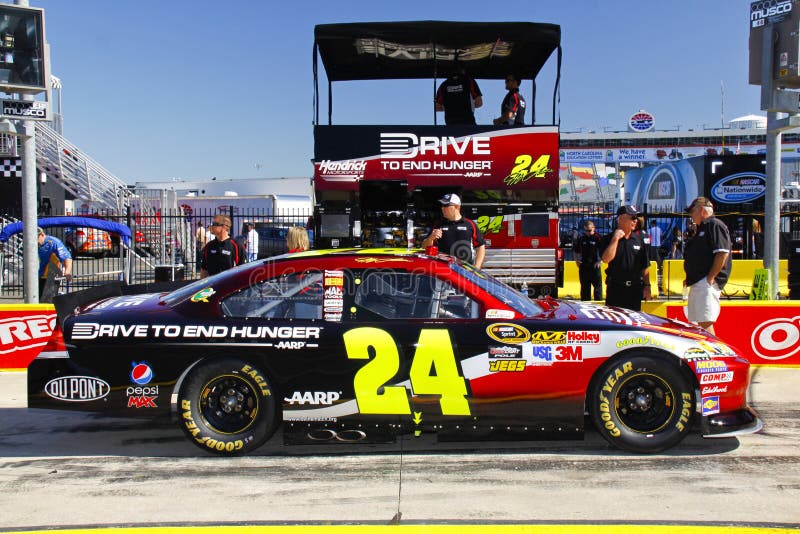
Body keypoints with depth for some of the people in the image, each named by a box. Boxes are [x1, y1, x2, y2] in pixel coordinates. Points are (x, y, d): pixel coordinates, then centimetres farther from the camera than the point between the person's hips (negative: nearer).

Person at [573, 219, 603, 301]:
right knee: (584, 286, 11)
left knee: (597, 285, -3)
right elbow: (576, 251, 20)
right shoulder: (581, 239, 8)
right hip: (583, 266, 4)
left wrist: (601, 261, -14)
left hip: (595, 266, -4)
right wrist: (577, 260, 7)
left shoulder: (598, 238, -6)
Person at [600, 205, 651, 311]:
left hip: (635, 288, 3)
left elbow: (645, 266, 10)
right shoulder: (609, 239, -2)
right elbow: (606, 259, -19)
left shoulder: (639, 239, 8)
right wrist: (616, 238, -16)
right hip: (615, 287, -3)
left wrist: (647, 286, 6)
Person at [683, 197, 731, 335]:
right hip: (697, 282, 11)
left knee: (705, 322, -14)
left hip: (707, 283, -11)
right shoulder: (703, 228, 22)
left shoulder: (715, 225, -9)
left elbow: (722, 253, -19)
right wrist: (690, 278, 16)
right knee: (696, 323, 13)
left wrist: (710, 278, -20)